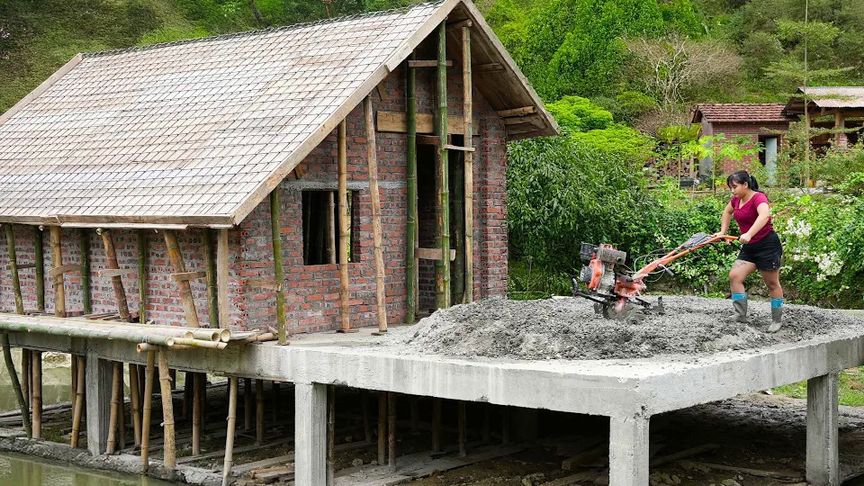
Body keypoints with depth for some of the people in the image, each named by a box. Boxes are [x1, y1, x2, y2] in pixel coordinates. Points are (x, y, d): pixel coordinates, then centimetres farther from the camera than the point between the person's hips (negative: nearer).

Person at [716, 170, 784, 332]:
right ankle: (741, 315, -8)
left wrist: (749, 234, -52)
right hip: (749, 247, 8)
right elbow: (727, 212, 29)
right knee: (734, 276, -8)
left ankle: (777, 320, 17)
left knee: (772, 283, 4)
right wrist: (723, 232, 21)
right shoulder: (737, 199, 5)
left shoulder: (758, 198, -19)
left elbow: (764, 215, -41)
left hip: (768, 245, -8)